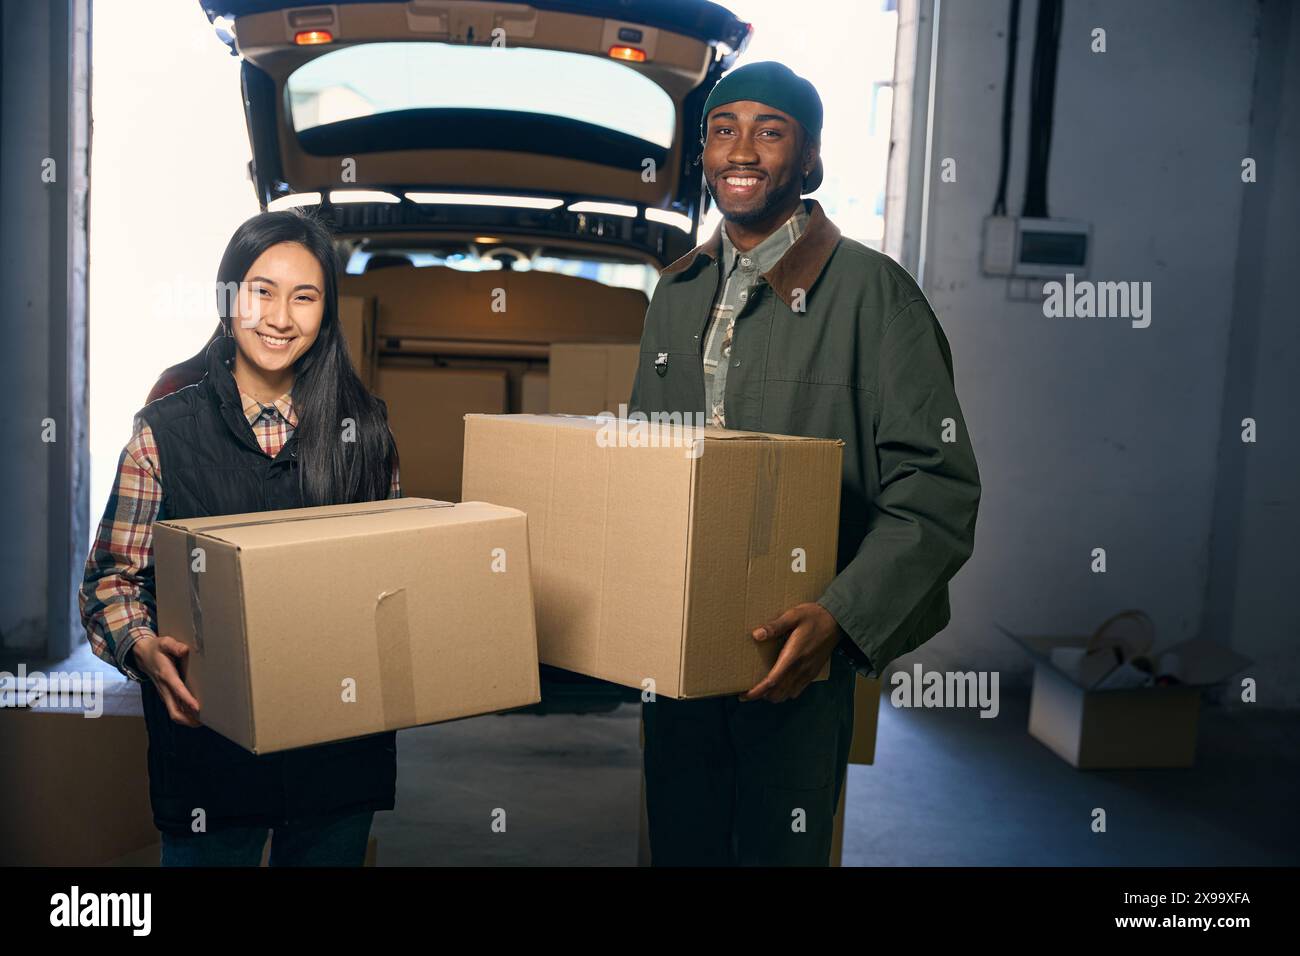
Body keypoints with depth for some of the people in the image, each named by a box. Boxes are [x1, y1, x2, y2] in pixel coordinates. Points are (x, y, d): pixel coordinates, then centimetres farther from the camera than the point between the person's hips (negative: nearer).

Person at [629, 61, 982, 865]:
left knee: (779, 849, 10)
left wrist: (841, 617, -26)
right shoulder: (677, 294, 11)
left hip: (795, 656, -5)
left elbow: (939, 485, -15)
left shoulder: (871, 291, -10)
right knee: (679, 844, 18)